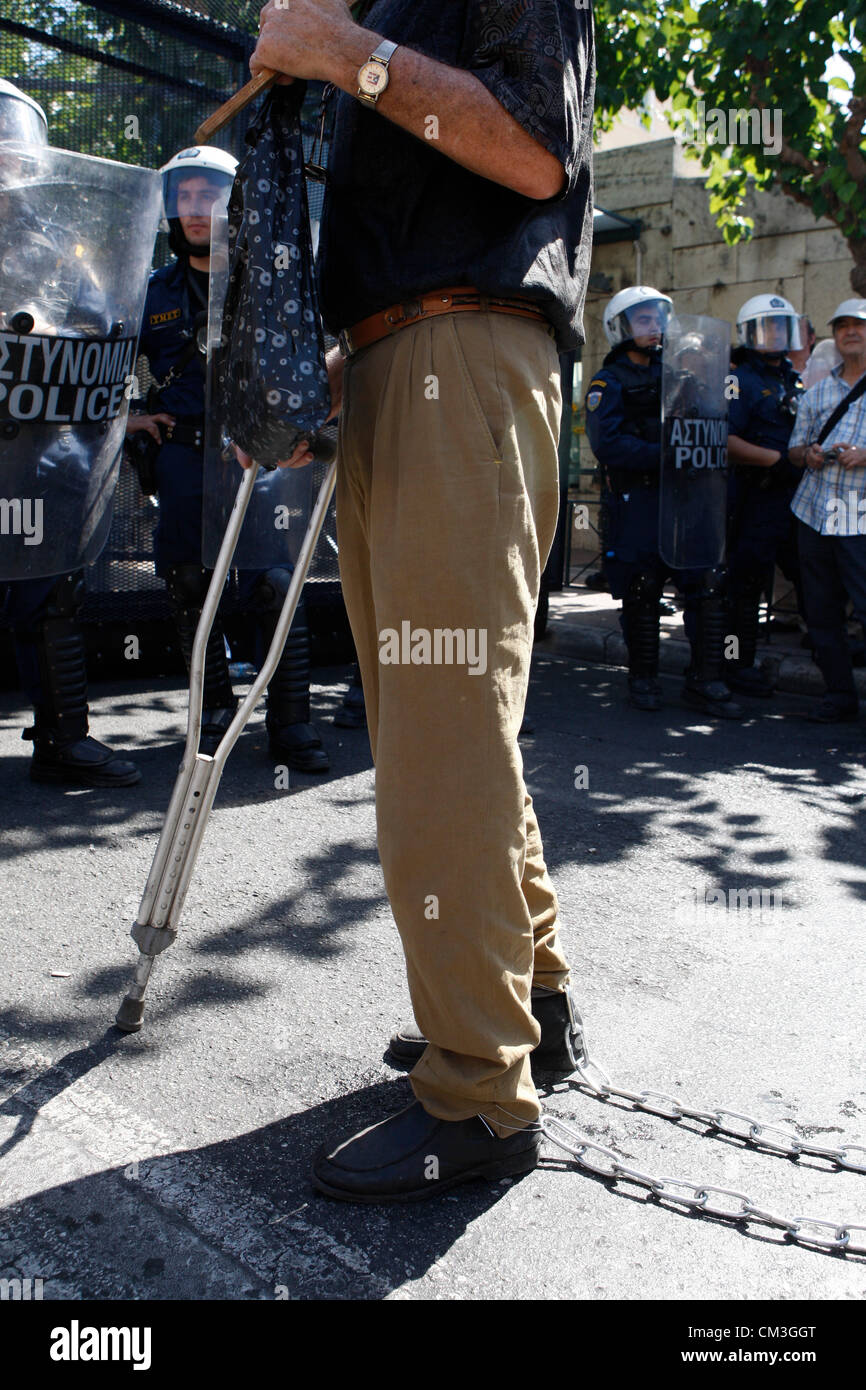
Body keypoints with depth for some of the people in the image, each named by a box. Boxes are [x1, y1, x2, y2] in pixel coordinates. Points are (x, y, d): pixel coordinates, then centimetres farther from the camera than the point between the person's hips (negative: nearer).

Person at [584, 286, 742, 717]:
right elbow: (608, 444, -12)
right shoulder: (609, 383, 3)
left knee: (706, 584, -4)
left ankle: (704, 681, 2)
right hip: (636, 499, -4)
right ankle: (643, 679, 15)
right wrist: (662, 454, -20)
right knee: (641, 593, 1)